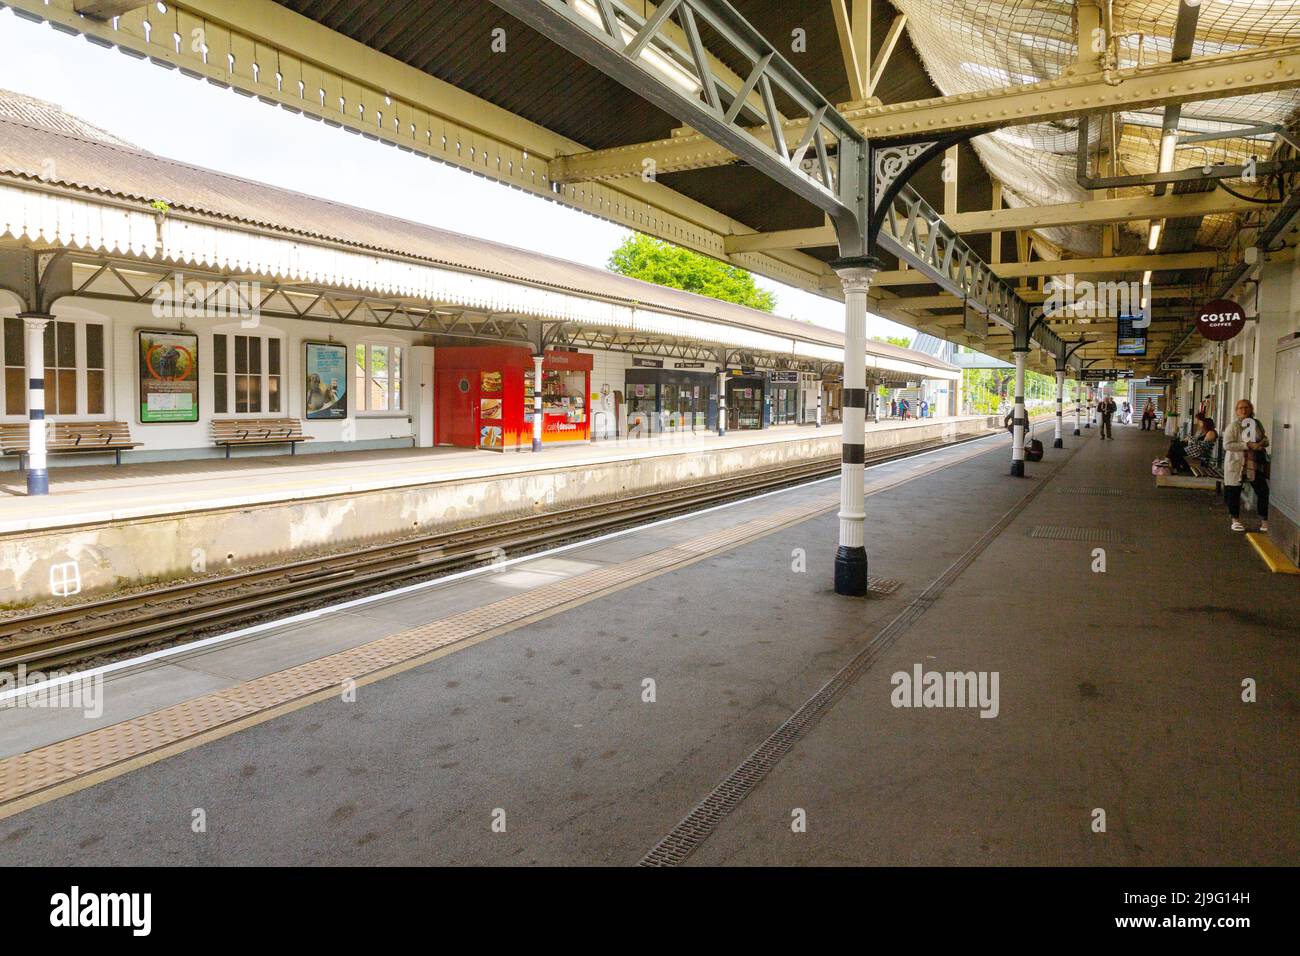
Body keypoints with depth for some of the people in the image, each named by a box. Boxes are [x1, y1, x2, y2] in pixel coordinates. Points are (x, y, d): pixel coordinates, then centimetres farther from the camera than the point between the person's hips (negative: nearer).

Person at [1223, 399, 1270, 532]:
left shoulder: (1256, 423, 9)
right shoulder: (1233, 425, -7)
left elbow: (1265, 439, 19)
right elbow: (1227, 445, -16)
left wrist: (1263, 442, -5)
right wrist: (1248, 445, -23)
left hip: (1255, 464, 4)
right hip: (1236, 464, -4)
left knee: (1263, 491, 0)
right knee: (1234, 493, 3)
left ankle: (1264, 521, 12)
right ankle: (1236, 520, 20)